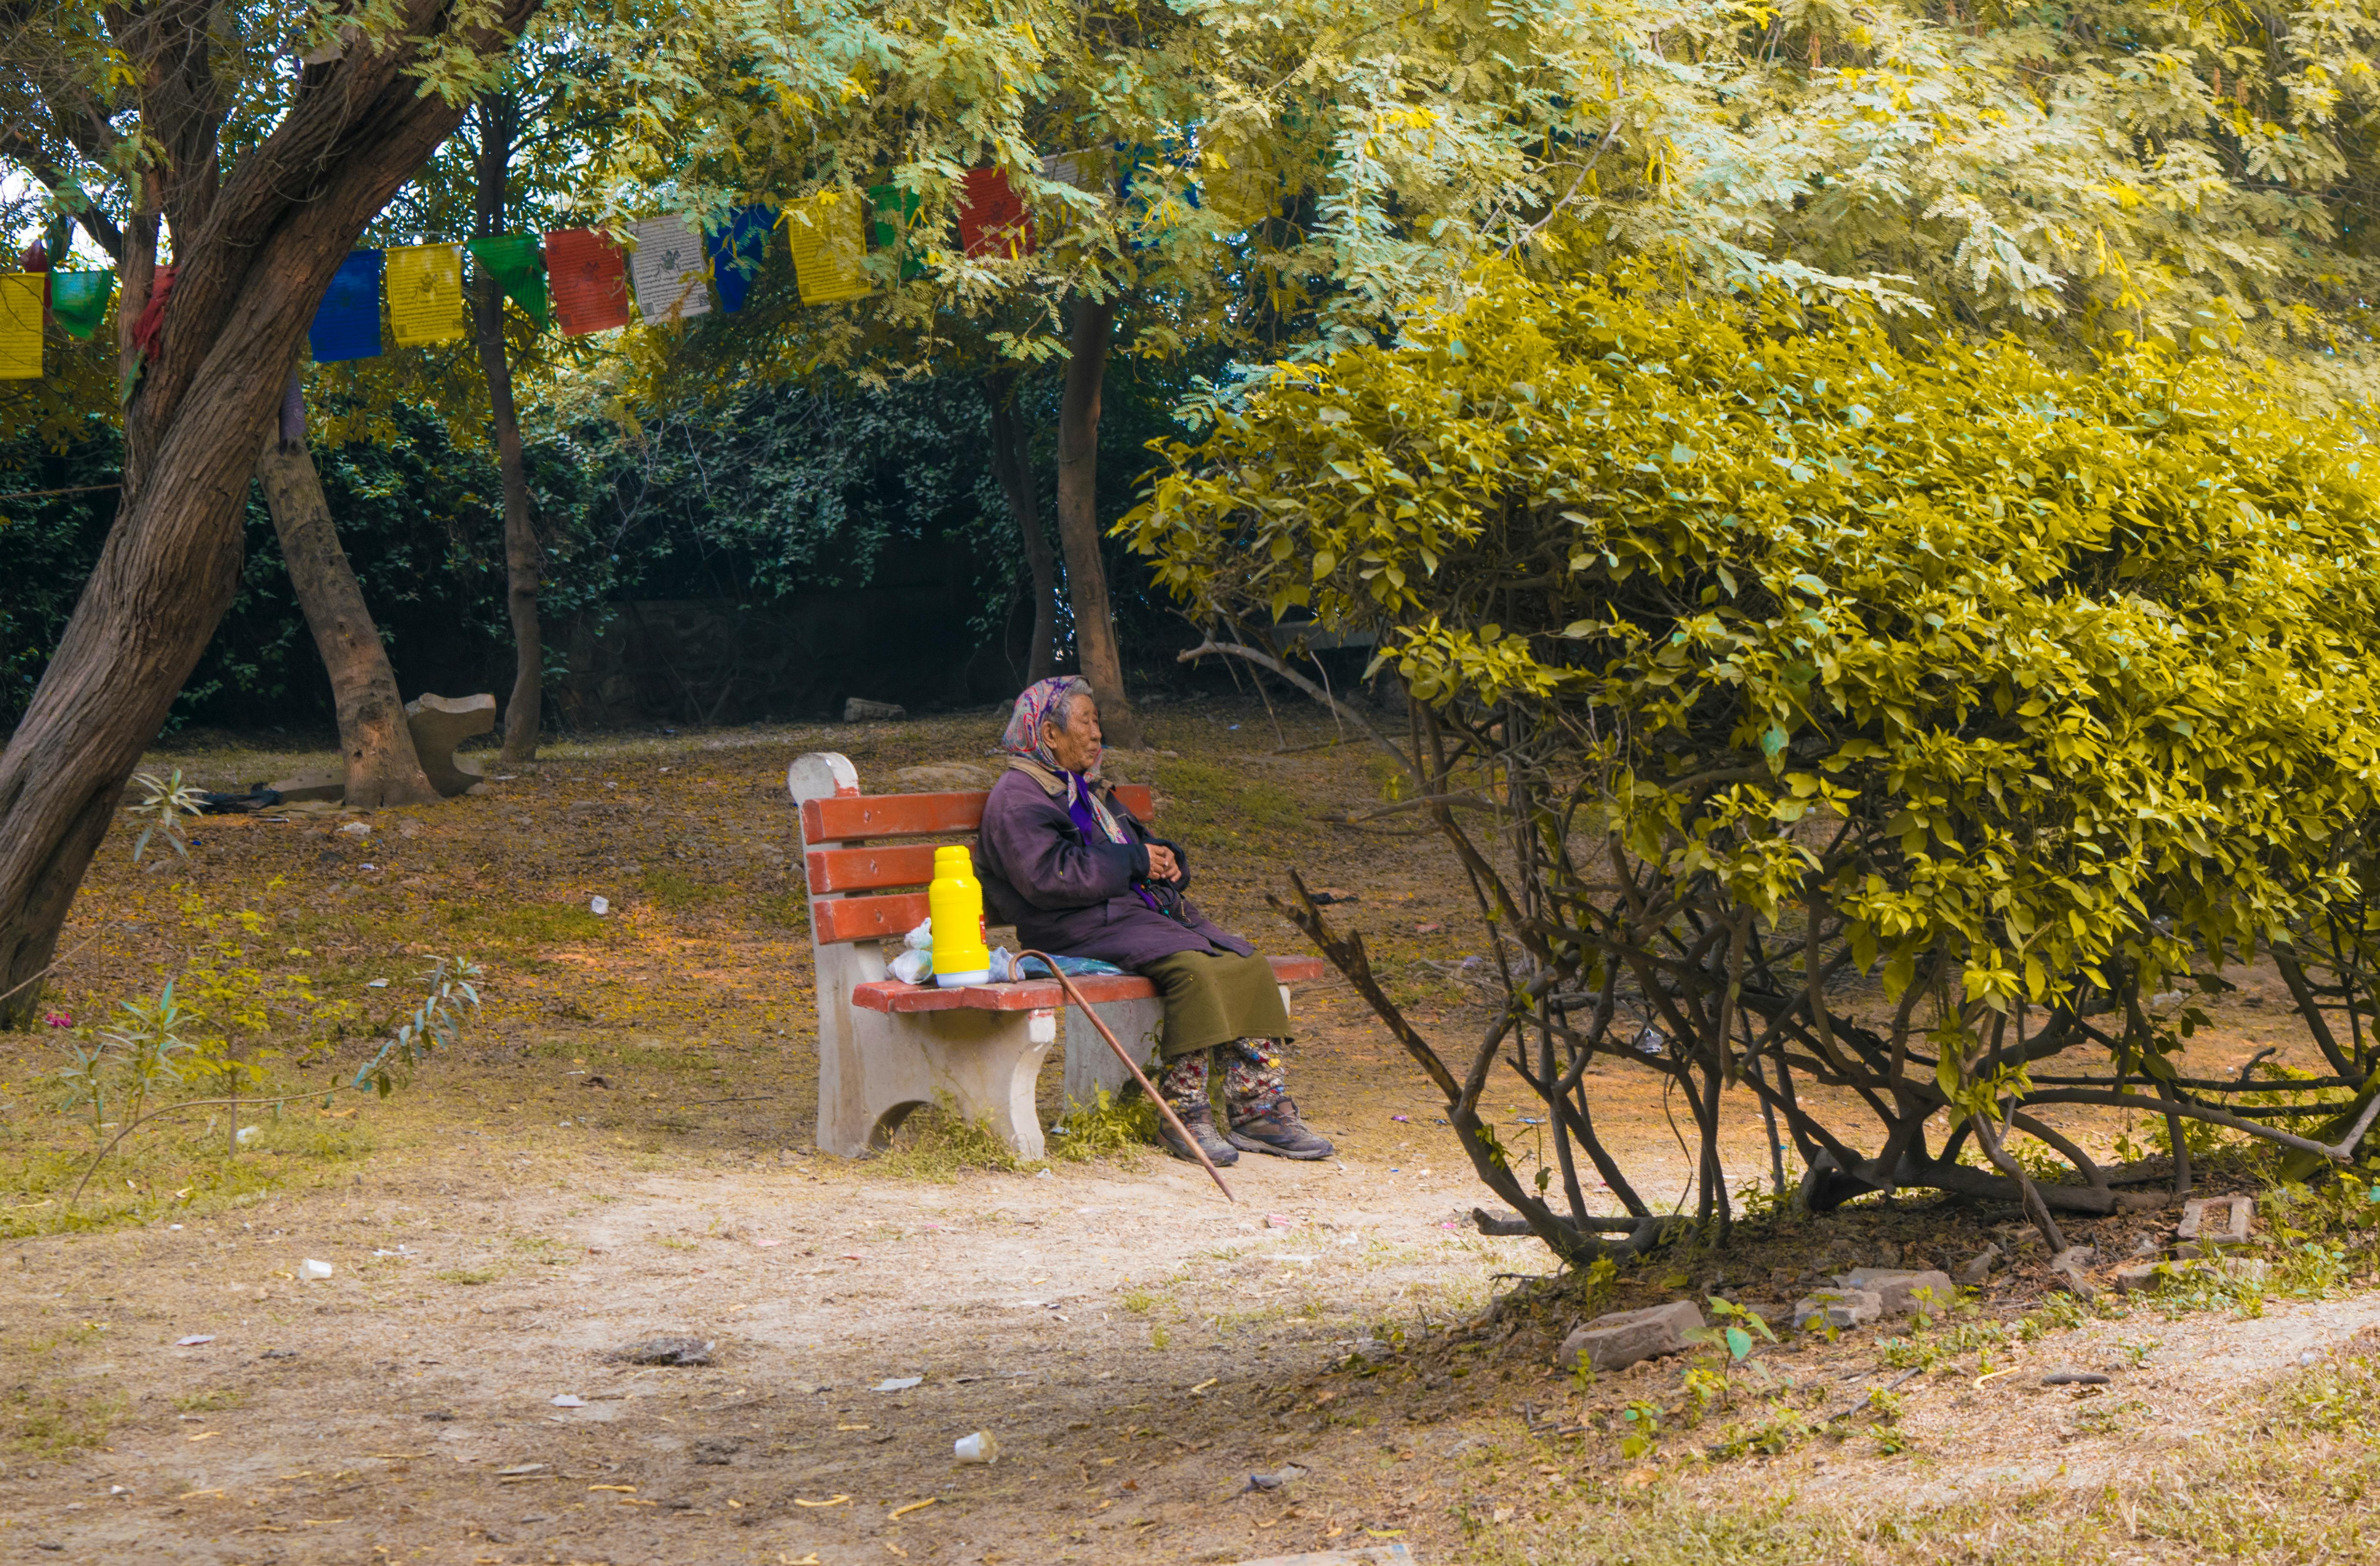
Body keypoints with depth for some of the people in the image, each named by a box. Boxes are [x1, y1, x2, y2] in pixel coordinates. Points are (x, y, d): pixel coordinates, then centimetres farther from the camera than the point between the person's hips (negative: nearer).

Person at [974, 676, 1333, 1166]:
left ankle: (1257, 1111, -14)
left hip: (1144, 909, 9)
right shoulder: (1017, 799, -2)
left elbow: (1135, 846, 34)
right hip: (1084, 928, -9)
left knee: (1248, 965, -12)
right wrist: (1134, 862, -12)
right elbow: (1049, 877, -17)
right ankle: (1185, 1117, -26)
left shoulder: (1087, 790, 28)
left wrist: (1164, 858, 8)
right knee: (1194, 969, -32)